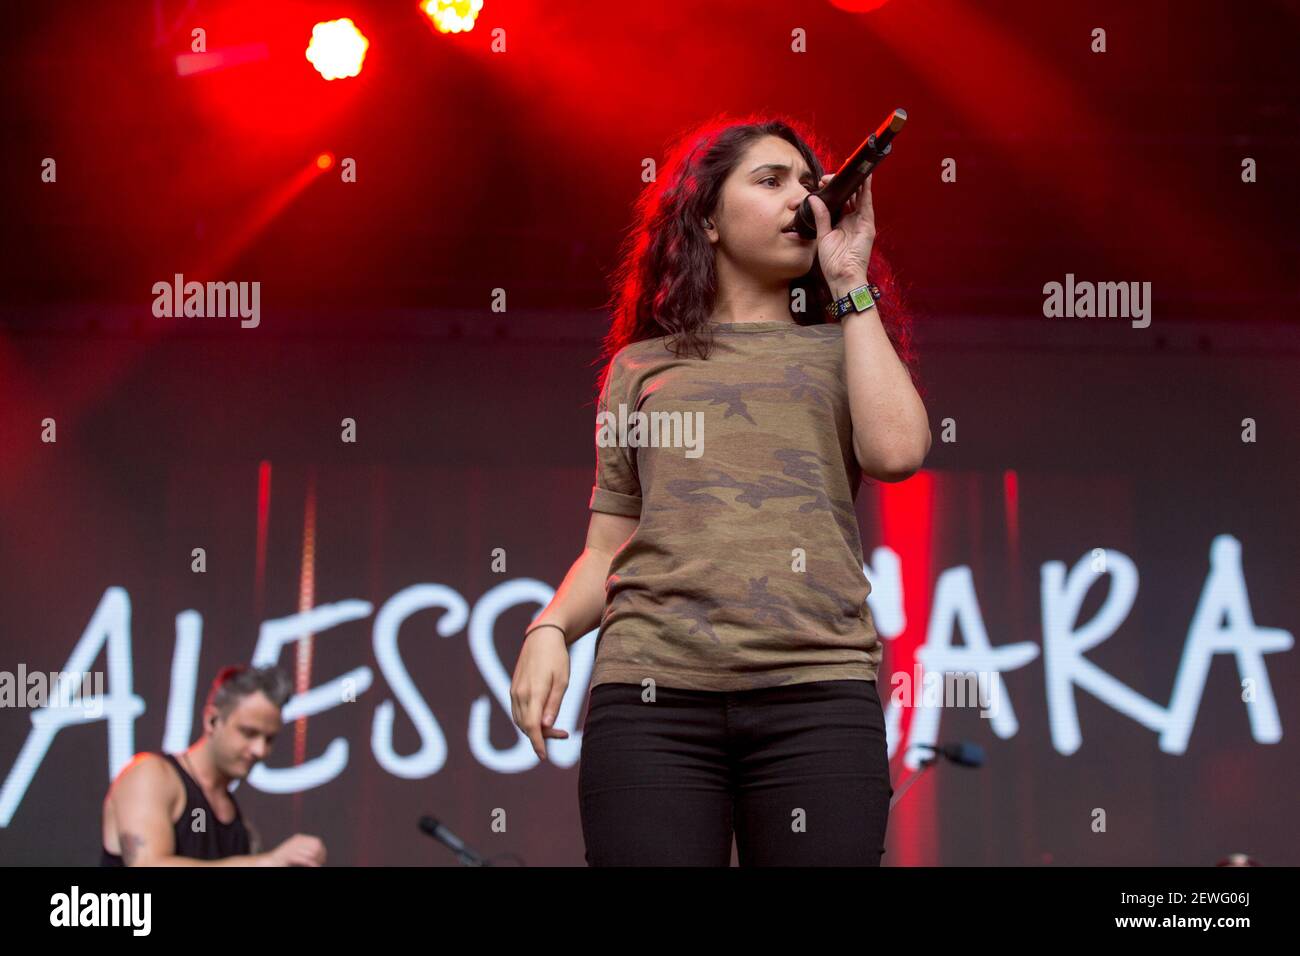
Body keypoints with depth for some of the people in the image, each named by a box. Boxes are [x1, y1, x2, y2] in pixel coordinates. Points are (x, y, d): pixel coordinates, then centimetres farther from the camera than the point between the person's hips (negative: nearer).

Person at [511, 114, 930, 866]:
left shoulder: (841, 350, 19)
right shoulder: (642, 366, 20)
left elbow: (897, 452, -3)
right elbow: (607, 549, 17)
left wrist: (851, 284, 7)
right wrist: (550, 628, -5)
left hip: (820, 691, 0)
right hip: (653, 691, 0)